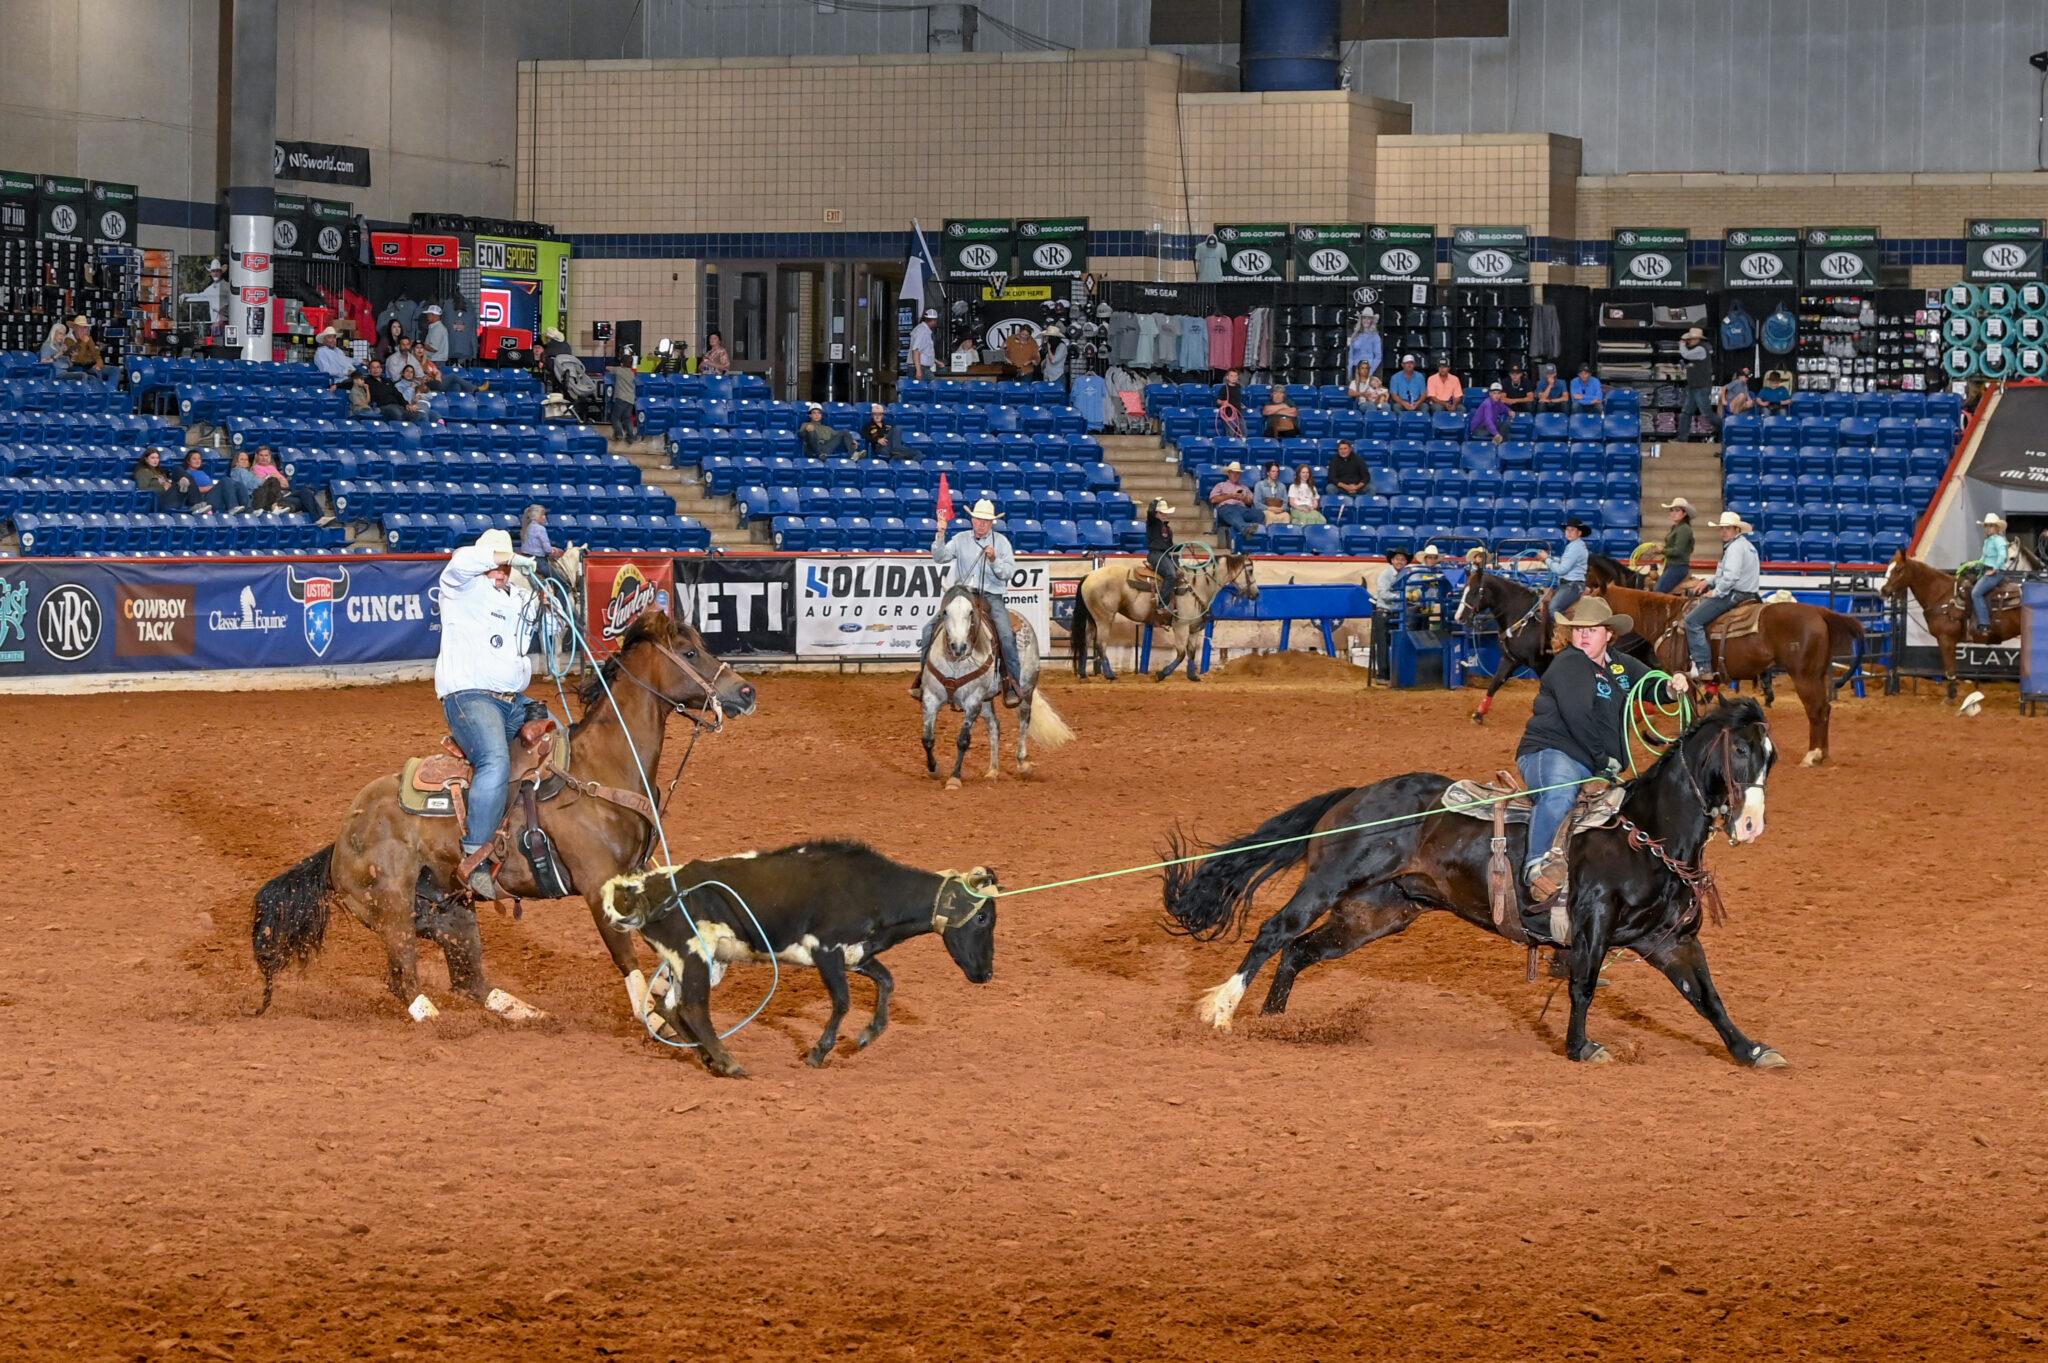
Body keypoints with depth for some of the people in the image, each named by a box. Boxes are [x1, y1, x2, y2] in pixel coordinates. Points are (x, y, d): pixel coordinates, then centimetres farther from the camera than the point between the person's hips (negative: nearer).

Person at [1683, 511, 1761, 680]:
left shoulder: (1736, 547, -15)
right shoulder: (1746, 545, 19)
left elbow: (1731, 576, -27)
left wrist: (1716, 592, -15)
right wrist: (1710, 583, 15)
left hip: (1733, 595, -11)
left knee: (1692, 621, -13)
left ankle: (1703, 666, -19)